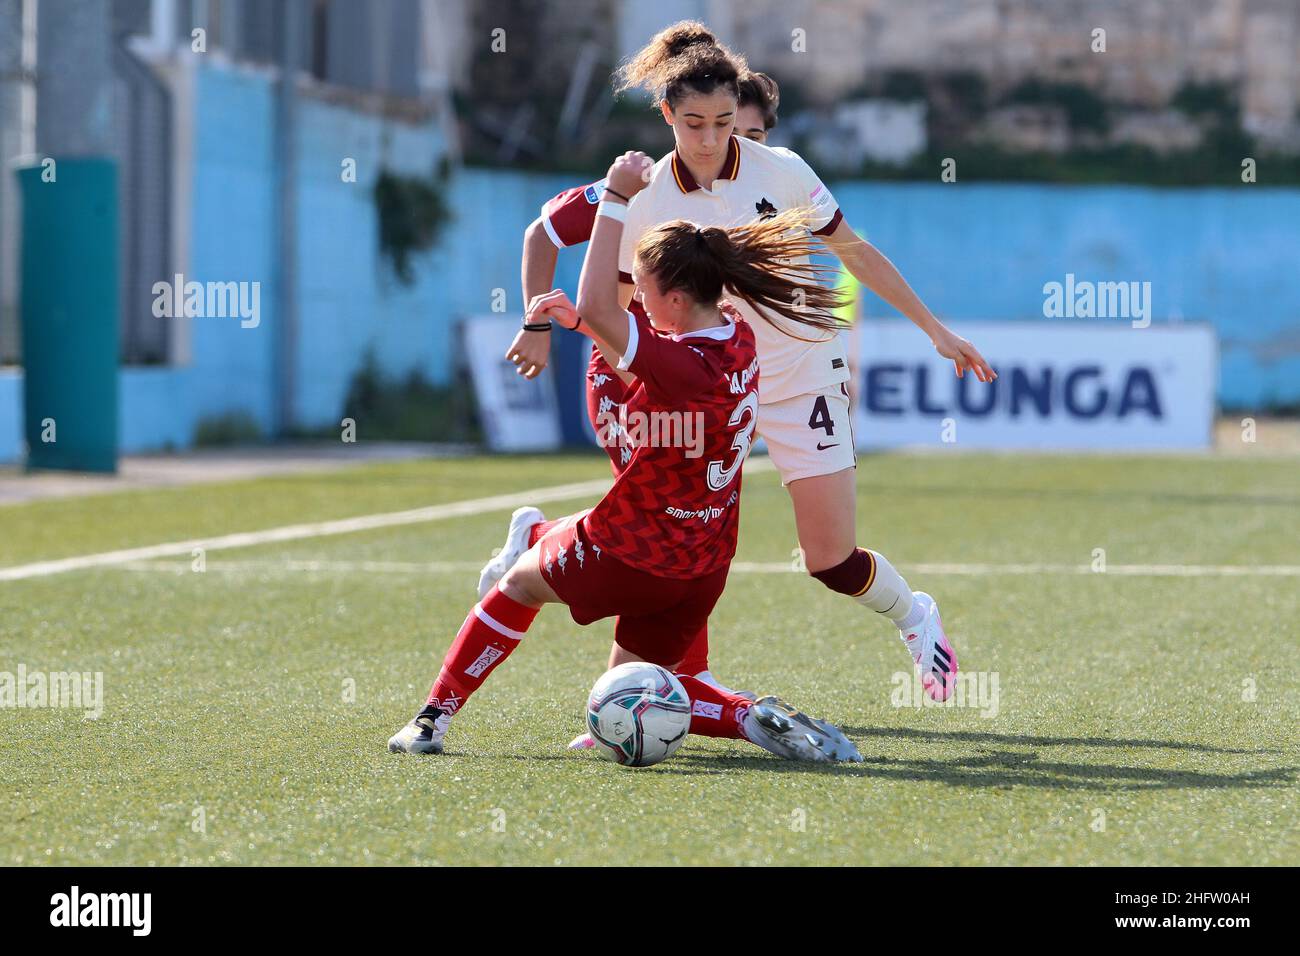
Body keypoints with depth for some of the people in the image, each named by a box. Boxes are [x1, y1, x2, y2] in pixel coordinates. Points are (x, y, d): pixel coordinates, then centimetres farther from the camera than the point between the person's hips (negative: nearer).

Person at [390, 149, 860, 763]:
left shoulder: (682, 367, -28)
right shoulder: (737, 339, -1)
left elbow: (598, 308, -37)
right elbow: (640, 347, 19)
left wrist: (616, 199, -34)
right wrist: (579, 318, 6)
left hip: (637, 553, -8)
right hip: (703, 567, 8)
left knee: (521, 580, 19)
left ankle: (434, 717, 24)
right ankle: (755, 718, -2)